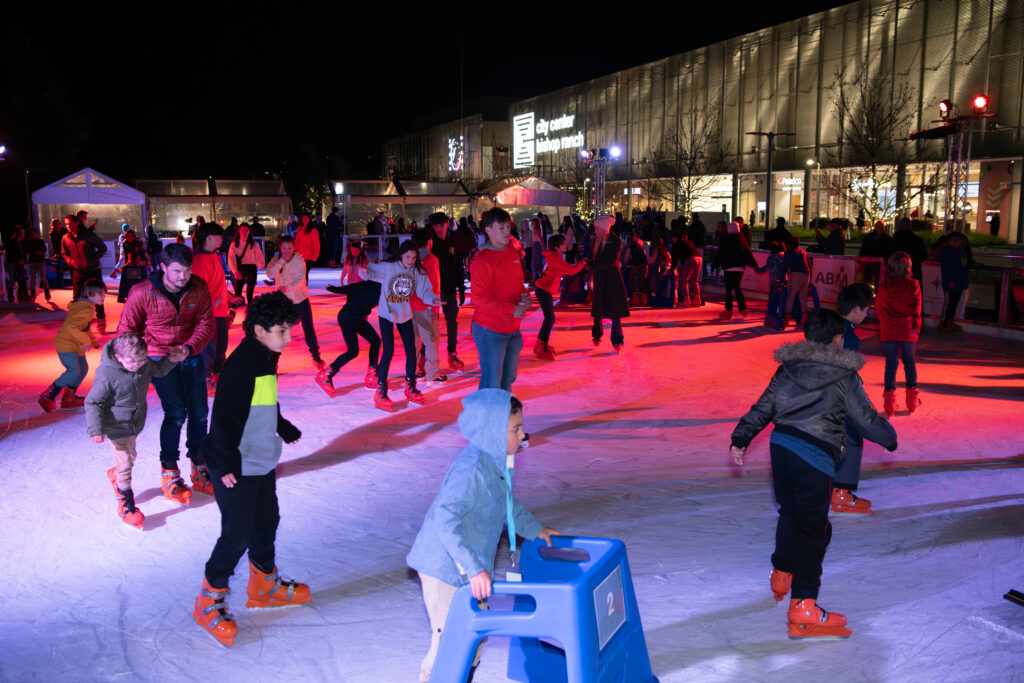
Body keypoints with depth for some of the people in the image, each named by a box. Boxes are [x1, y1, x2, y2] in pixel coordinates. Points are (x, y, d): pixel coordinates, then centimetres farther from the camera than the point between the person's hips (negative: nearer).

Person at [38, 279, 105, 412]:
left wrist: (93, 341, 29)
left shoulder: (88, 308, 11)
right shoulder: (85, 309, -22)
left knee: (83, 369, 14)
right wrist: (84, 341, -32)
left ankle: (68, 398, 24)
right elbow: (72, 326, -34)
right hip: (66, 344, -11)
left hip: (75, 345, 11)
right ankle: (47, 396, -8)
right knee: (74, 370, -18)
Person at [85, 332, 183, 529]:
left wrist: (171, 360, -4)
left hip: (134, 424, 7)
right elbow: (93, 402, -19)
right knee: (125, 463, -5)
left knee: (131, 456, 24)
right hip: (117, 426, -7)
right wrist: (96, 429, -22)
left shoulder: (144, 364, -9)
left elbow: (158, 370, 15)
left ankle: (115, 474, 56)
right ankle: (126, 506, 9)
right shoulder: (107, 375, -28)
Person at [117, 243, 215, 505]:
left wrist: (189, 348, -24)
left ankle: (199, 470, 21)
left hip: (191, 356, 4)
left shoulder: (199, 288, -9)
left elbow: (206, 323, -8)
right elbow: (127, 330, -4)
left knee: (199, 412, 5)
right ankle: (169, 473, 4)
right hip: (160, 359, -3)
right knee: (175, 413, -11)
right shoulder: (142, 293, -16)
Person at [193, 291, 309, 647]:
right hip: (236, 469, -10)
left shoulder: (265, 359, 9)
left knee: (267, 523, 19)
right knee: (237, 534, -3)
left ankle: (264, 585, 38)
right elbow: (225, 415, -24)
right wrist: (226, 463, -24)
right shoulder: (240, 364, -22)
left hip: (262, 463, 10)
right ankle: (209, 601, 15)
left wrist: (283, 428, 36)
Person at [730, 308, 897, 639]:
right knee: (812, 528, 0)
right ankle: (803, 607, 0)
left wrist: (740, 439, 15)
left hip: (781, 446, 6)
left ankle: (781, 574, 42)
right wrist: (890, 438, 22)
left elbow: (763, 407, 10)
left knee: (789, 514, 25)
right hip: (815, 458, -5)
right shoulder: (844, 376, -1)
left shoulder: (788, 367, 11)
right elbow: (865, 418, 4)